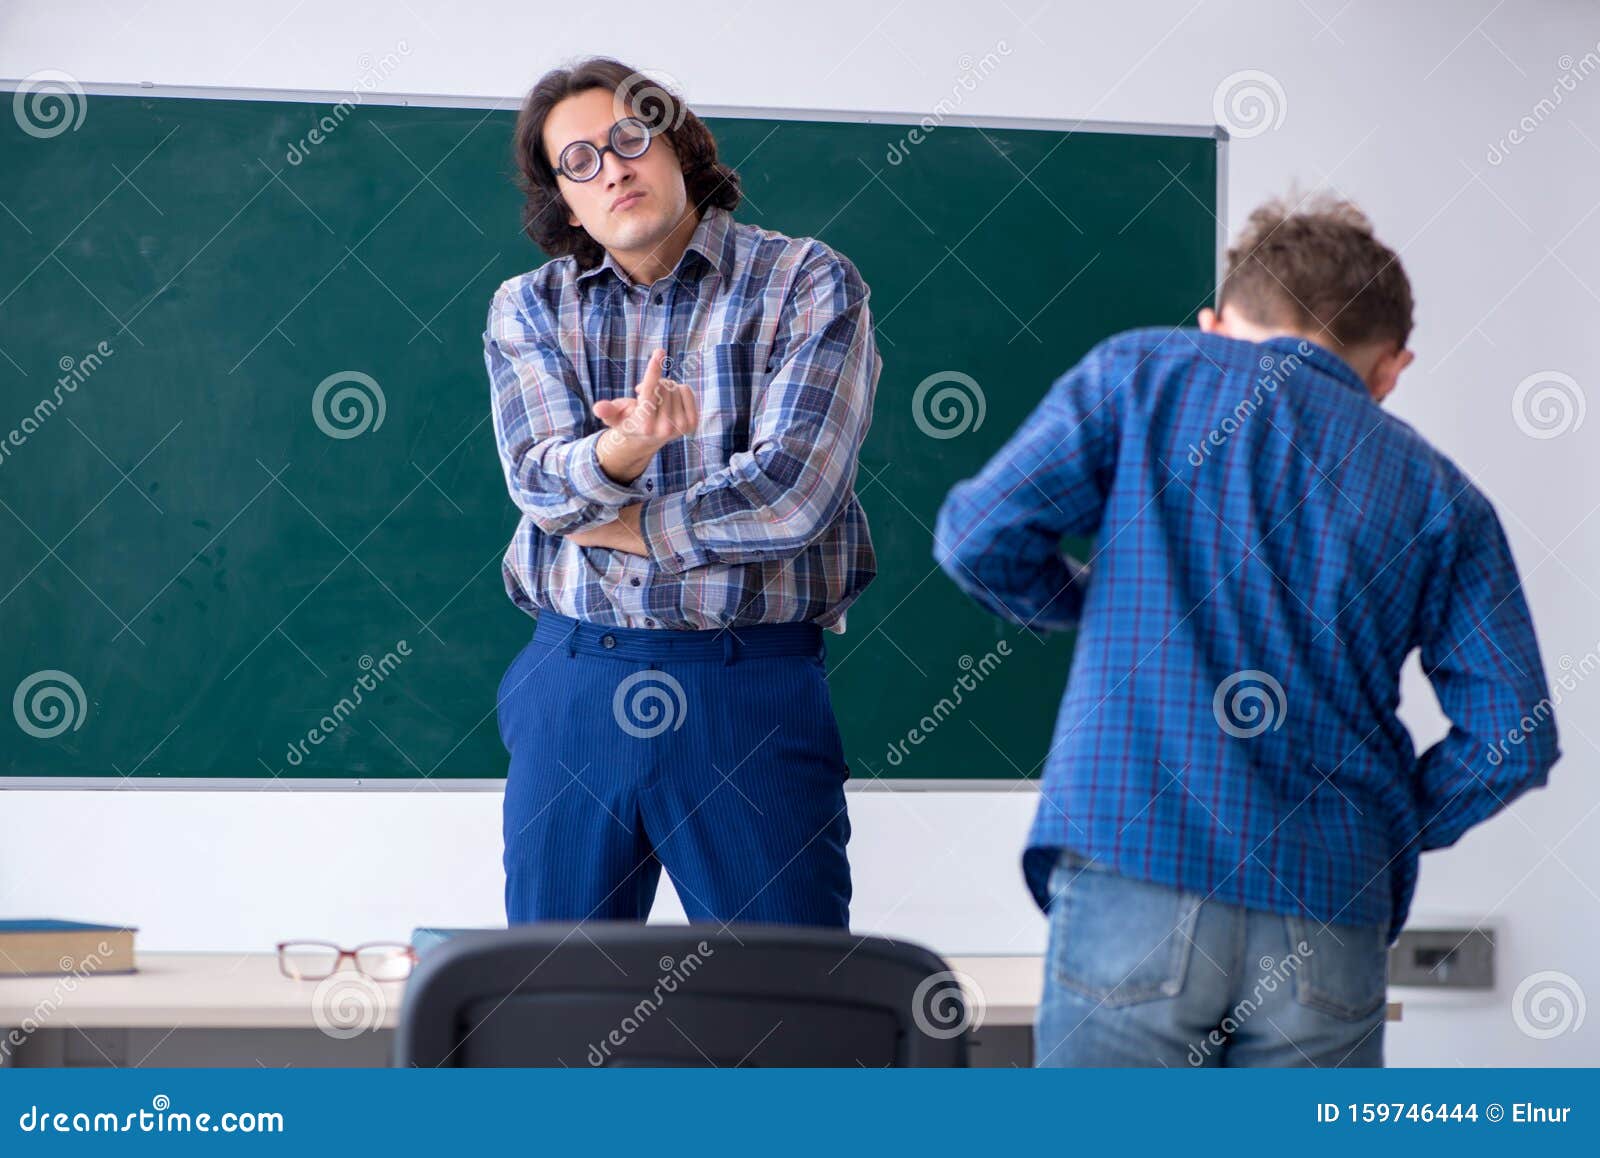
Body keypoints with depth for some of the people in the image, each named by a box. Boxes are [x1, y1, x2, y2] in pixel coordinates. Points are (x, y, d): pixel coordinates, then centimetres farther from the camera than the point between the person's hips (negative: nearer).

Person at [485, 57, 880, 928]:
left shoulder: (808, 285, 0)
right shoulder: (527, 309, 10)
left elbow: (790, 490, -11)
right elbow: (545, 484, -5)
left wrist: (609, 525, -3)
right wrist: (626, 445, -27)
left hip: (753, 689, -3)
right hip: (572, 684, 3)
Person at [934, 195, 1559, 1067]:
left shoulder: (1143, 374, 10)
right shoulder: (1439, 495, 12)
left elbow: (978, 537, 2)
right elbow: (1513, 738, 5)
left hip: (1135, 873, -2)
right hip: (1329, 921, 2)